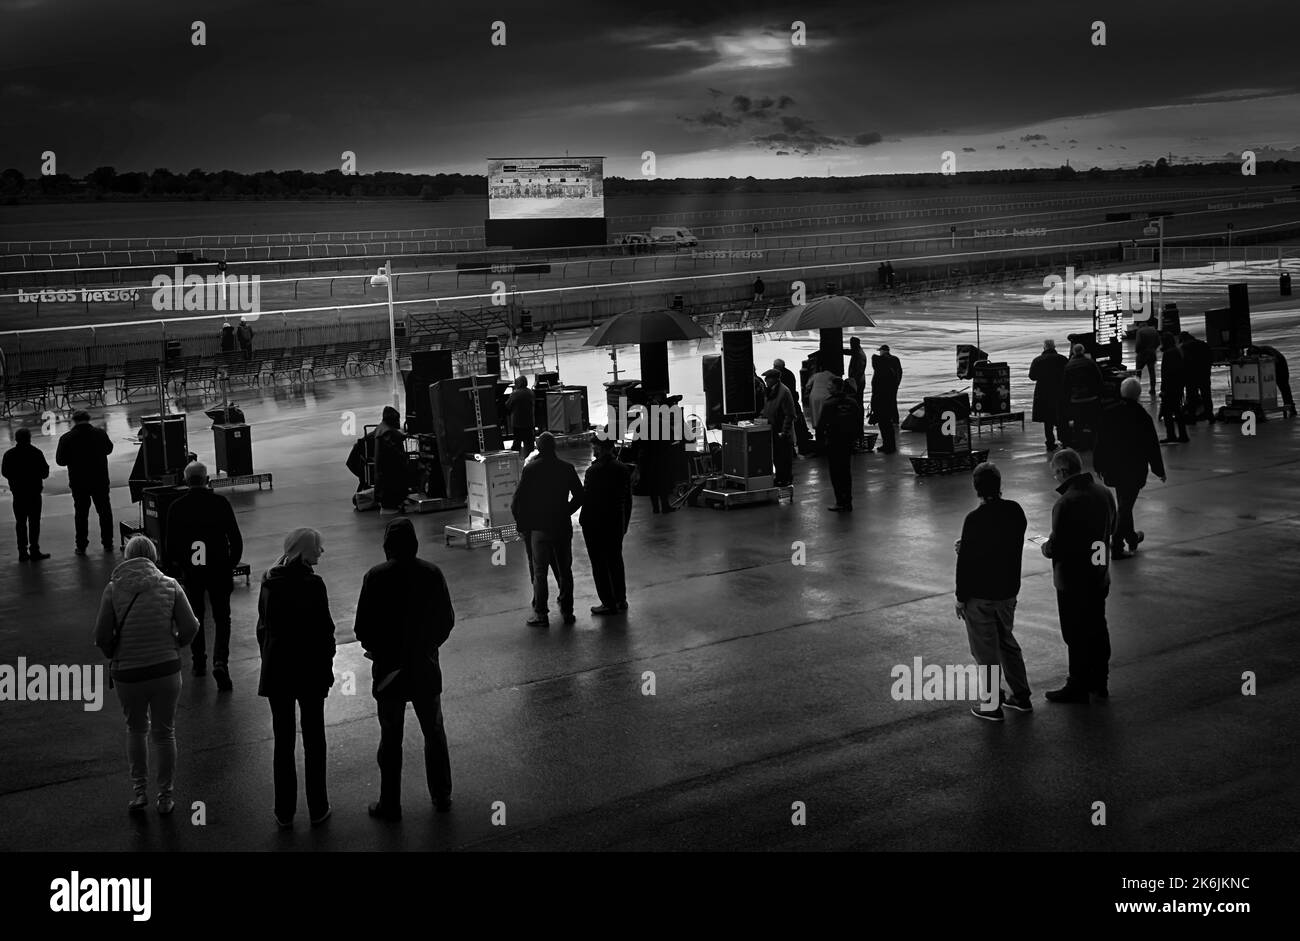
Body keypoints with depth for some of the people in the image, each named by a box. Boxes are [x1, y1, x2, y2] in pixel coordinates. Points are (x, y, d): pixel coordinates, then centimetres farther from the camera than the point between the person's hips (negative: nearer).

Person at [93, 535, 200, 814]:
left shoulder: (113, 589, -5)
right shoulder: (170, 586, -3)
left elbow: (102, 636, -5)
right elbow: (190, 627, -5)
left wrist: (114, 655, 14)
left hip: (127, 673, 0)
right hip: (166, 670, 0)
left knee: (136, 729, 23)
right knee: (164, 733, 15)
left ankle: (140, 789, 18)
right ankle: (165, 796, 23)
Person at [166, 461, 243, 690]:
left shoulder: (176, 508, -6)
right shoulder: (220, 503, -7)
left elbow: (170, 544, -2)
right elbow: (235, 538, -3)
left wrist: (175, 567, 11)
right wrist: (232, 563, 10)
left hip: (190, 571, 1)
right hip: (218, 569, -1)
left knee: (195, 618, 18)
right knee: (222, 619, 6)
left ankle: (199, 662, 26)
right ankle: (220, 662, -12)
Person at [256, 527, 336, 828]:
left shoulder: (269, 583, -2)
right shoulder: (313, 584, -16)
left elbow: (263, 628, 5)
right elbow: (325, 630, -12)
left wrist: (269, 661, 15)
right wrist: (327, 667, 0)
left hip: (276, 672, 4)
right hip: (310, 671, -3)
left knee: (283, 743, 11)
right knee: (313, 741, 10)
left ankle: (284, 812, 17)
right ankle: (317, 810, 17)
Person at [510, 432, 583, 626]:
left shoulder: (530, 469, -11)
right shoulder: (567, 468, -1)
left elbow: (516, 501, -12)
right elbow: (579, 496, 6)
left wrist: (521, 523, 2)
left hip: (538, 528, -3)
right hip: (563, 528, 3)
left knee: (539, 573, 4)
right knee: (564, 570, 14)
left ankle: (540, 614, 5)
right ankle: (567, 611, 21)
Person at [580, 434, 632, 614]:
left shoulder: (594, 471, -19)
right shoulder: (623, 469, 2)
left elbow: (586, 498, -17)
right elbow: (628, 500, 8)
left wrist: (583, 520, -4)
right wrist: (624, 523, 17)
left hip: (595, 525, -6)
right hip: (616, 524, 6)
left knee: (599, 565, 3)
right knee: (615, 561, 18)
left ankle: (609, 603, 5)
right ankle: (621, 599, 26)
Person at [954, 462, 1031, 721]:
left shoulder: (975, 519, -22)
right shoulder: (1015, 511, -3)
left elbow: (966, 561, -18)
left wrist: (961, 598, -8)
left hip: (980, 596, -6)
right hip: (1009, 591, 6)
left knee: (985, 651, 6)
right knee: (1007, 641, 23)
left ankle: (992, 705, 14)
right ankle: (1021, 696, 29)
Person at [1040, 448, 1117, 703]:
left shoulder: (1065, 503, -26)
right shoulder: (1104, 493, 0)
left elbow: (1056, 547, -24)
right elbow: (1111, 529, 13)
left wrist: (1046, 548, -2)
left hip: (1073, 581, -8)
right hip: (1100, 576, 8)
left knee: (1076, 635, 5)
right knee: (1098, 628, 19)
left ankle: (1078, 687, 16)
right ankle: (1099, 681, 32)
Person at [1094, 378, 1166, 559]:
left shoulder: (1108, 413, -3)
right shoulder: (1142, 416, -14)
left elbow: (1100, 442, 3)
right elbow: (1152, 446, -7)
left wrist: (1099, 466, 14)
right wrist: (1160, 471, 4)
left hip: (1112, 468, 5)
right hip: (1134, 469, -5)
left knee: (1123, 503, 22)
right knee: (1126, 505, 0)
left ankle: (1131, 537, 38)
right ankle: (1117, 547, -1)